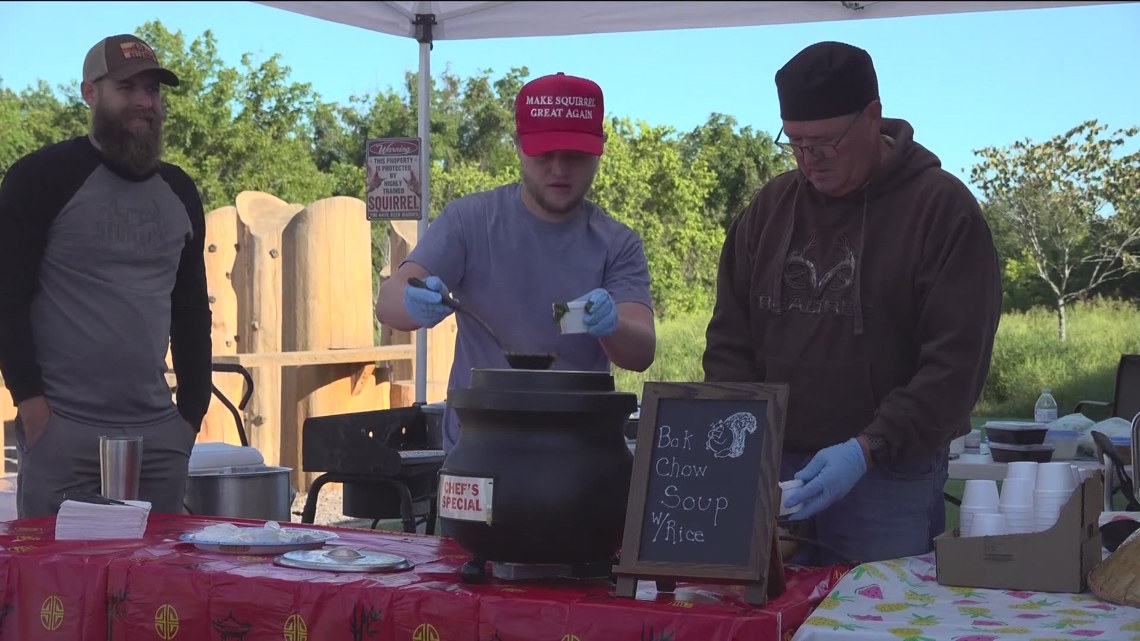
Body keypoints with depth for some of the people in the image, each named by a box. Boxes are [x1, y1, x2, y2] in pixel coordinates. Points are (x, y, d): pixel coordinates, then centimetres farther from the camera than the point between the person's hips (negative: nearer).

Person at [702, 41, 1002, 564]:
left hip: (889, 476, -4)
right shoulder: (769, 207, 9)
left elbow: (956, 363, -11)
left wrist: (868, 449, -21)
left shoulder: (943, 208, -5)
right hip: (770, 469, 4)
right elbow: (729, 339, 11)